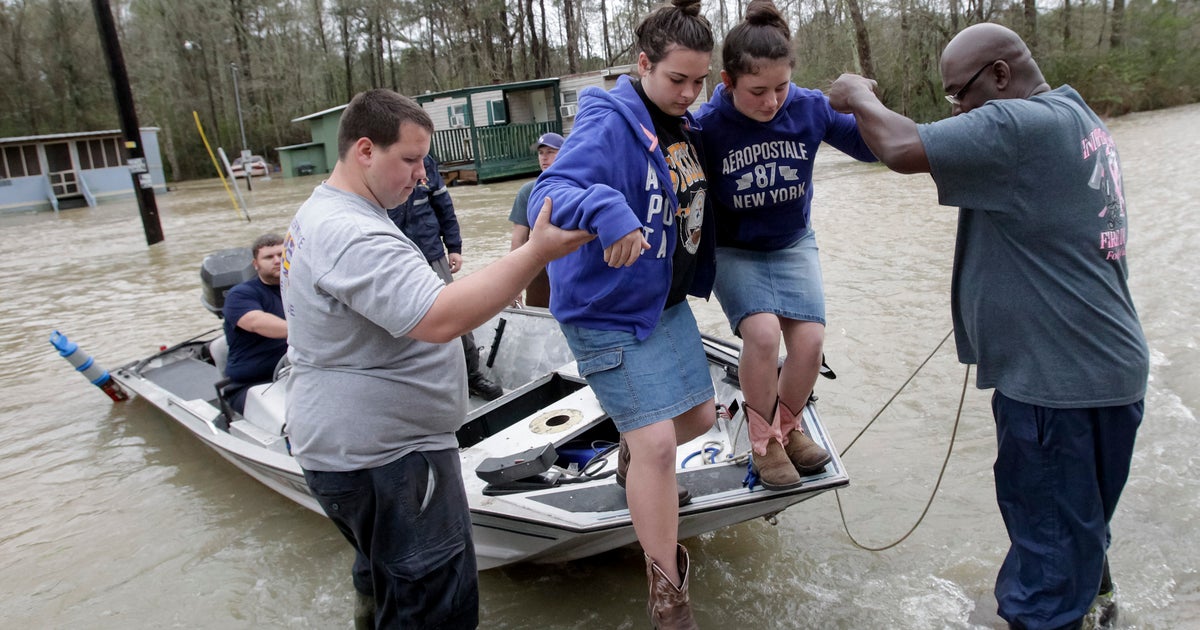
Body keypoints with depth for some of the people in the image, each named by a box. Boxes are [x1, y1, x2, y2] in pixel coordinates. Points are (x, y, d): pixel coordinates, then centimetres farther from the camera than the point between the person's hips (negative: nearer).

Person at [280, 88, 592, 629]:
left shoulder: (319, 214, 10)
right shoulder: (353, 235, -26)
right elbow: (440, 318, -37)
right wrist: (538, 252, -37)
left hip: (353, 442, 11)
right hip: (381, 458, -11)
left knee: (389, 576, 31)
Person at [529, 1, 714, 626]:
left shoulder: (685, 126, 6)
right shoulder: (608, 124, -20)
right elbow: (548, 193, -35)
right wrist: (604, 210, -53)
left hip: (667, 301, 9)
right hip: (609, 309, -8)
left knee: (698, 416, 17)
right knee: (658, 442, -10)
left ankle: (630, 461, 50)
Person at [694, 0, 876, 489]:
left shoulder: (810, 107, -14)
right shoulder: (707, 126, -22)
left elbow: (871, 147, -6)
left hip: (792, 244, 3)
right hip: (733, 251, -2)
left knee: (809, 339, -13)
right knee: (763, 330, -25)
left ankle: (788, 427, 19)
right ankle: (764, 442, 1)